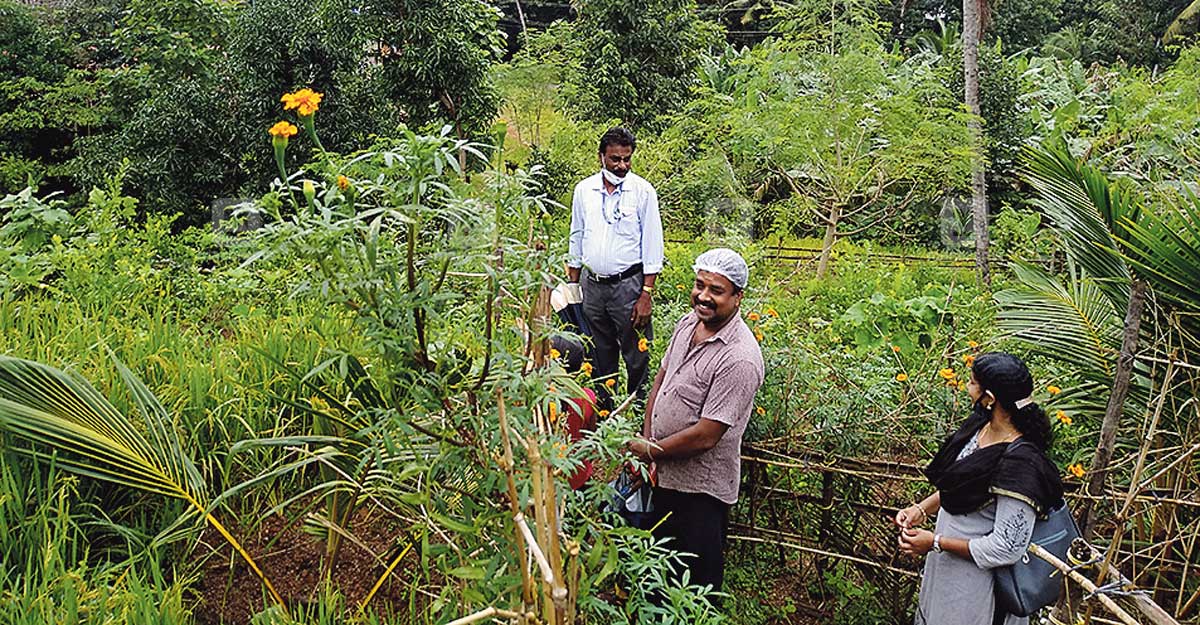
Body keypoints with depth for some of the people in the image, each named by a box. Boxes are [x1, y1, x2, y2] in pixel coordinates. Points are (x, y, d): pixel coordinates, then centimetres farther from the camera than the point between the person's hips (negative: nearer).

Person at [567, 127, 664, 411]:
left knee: (636, 356, 0)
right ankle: (603, 412, 26)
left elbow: (652, 246, -6)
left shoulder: (643, 191, -6)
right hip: (592, 284, 4)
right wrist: (572, 284, 12)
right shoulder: (584, 189, 5)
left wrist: (646, 294, -11)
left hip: (628, 284, -4)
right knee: (601, 356, 14)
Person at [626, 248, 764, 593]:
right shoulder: (689, 322, -2)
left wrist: (649, 450, -14)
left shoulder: (739, 359, -28)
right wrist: (646, 439, -2)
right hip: (665, 474, 8)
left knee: (699, 573, 12)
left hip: (701, 488, -8)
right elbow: (661, 378, 9)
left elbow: (705, 436, -27)